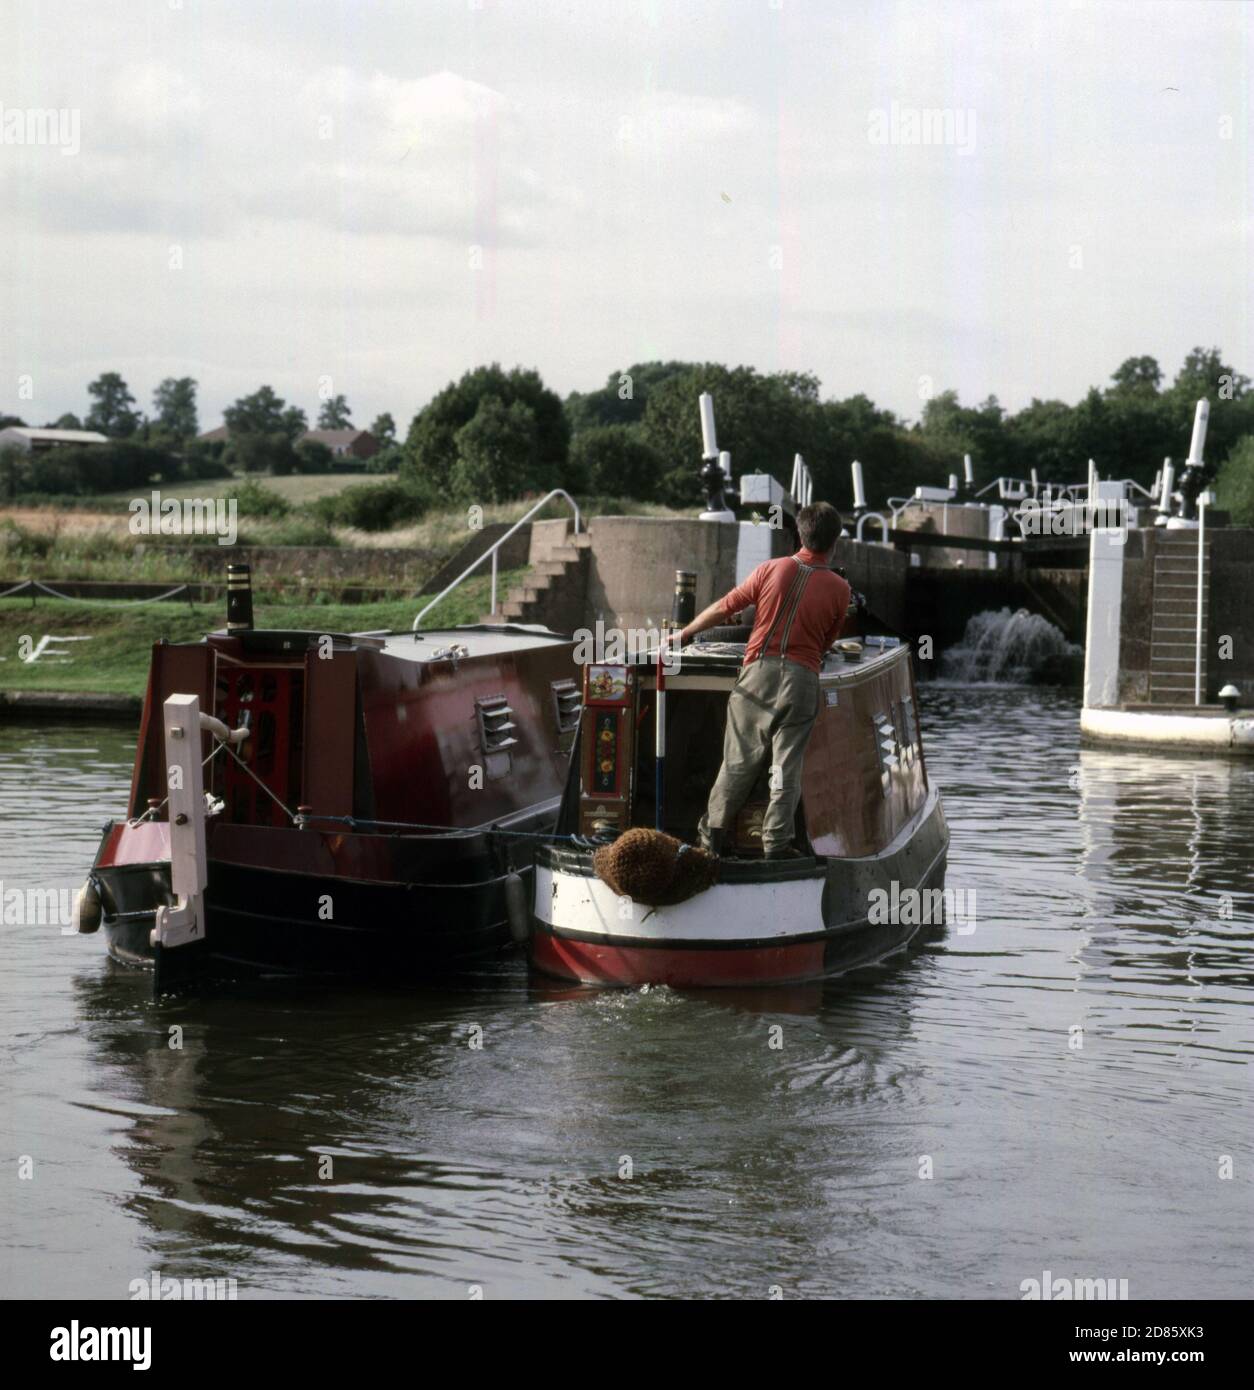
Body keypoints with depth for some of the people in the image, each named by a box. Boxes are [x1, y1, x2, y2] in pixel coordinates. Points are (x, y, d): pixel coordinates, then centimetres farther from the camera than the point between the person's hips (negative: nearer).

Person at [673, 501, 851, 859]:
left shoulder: (772, 569, -2)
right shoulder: (839, 589, -1)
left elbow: (723, 608, 4)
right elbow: (827, 641, 9)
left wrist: (685, 634, 17)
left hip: (760, 671, 1)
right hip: (802, 679, 0)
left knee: (740, 759, 9)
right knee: (787, 765, 4)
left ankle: (714, 833, 16)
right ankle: (776, 843, 2)